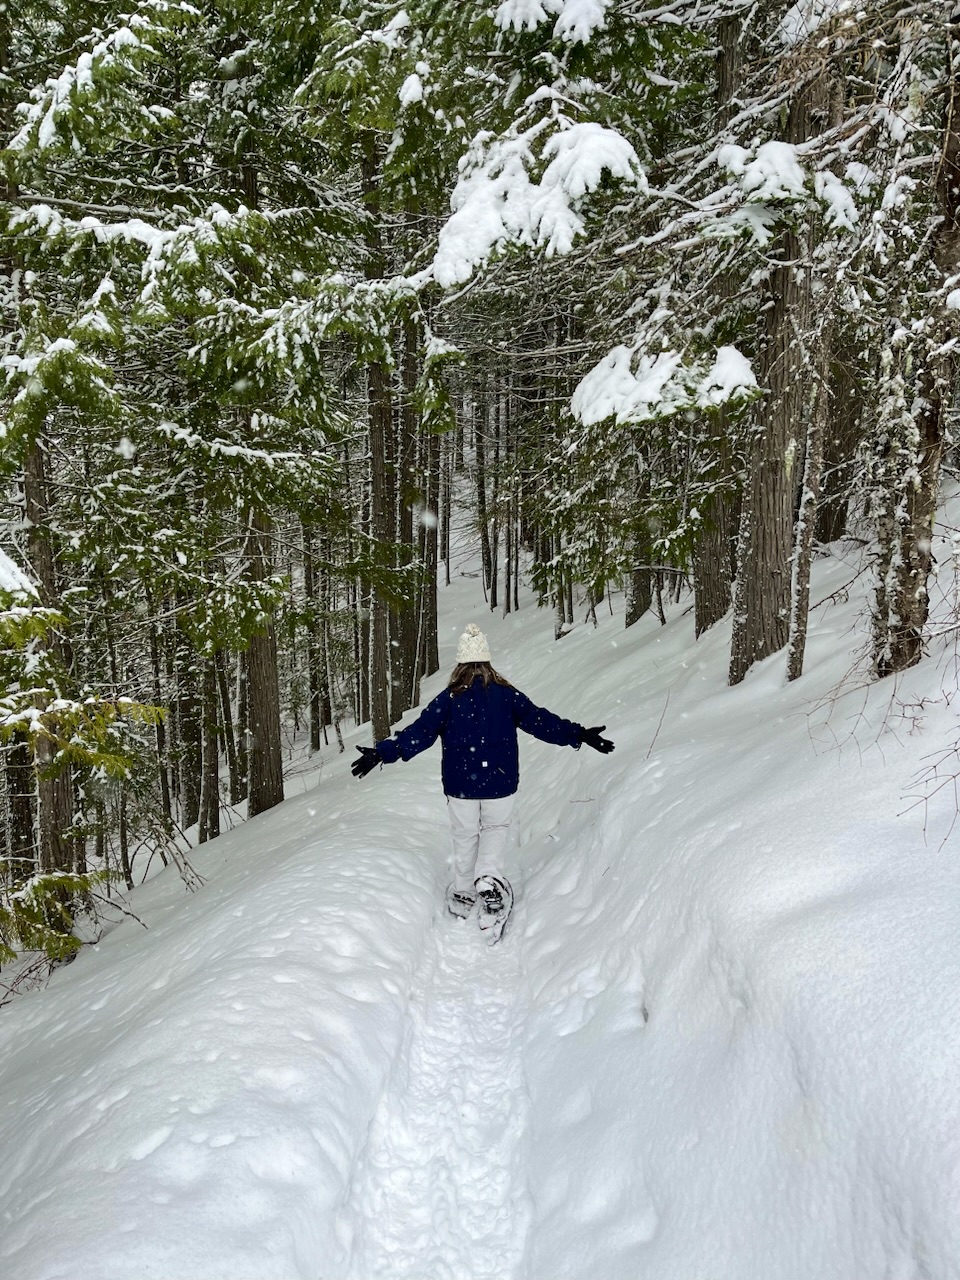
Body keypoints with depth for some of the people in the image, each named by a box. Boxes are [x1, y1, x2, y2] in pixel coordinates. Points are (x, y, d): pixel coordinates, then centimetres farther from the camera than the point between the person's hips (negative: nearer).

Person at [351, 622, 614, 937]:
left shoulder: (449, 698, -7)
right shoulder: (506, 694, -5)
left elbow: (420, 732, -13)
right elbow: (540, 721, -5)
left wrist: (383, 753, -11)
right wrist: (579, 735, 1)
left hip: (460, 786, 0)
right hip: (500, 784, 0)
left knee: (465, 837, 19)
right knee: (496, 828, 21)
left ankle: (462, 895, 30)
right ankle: (489, 879, -1)